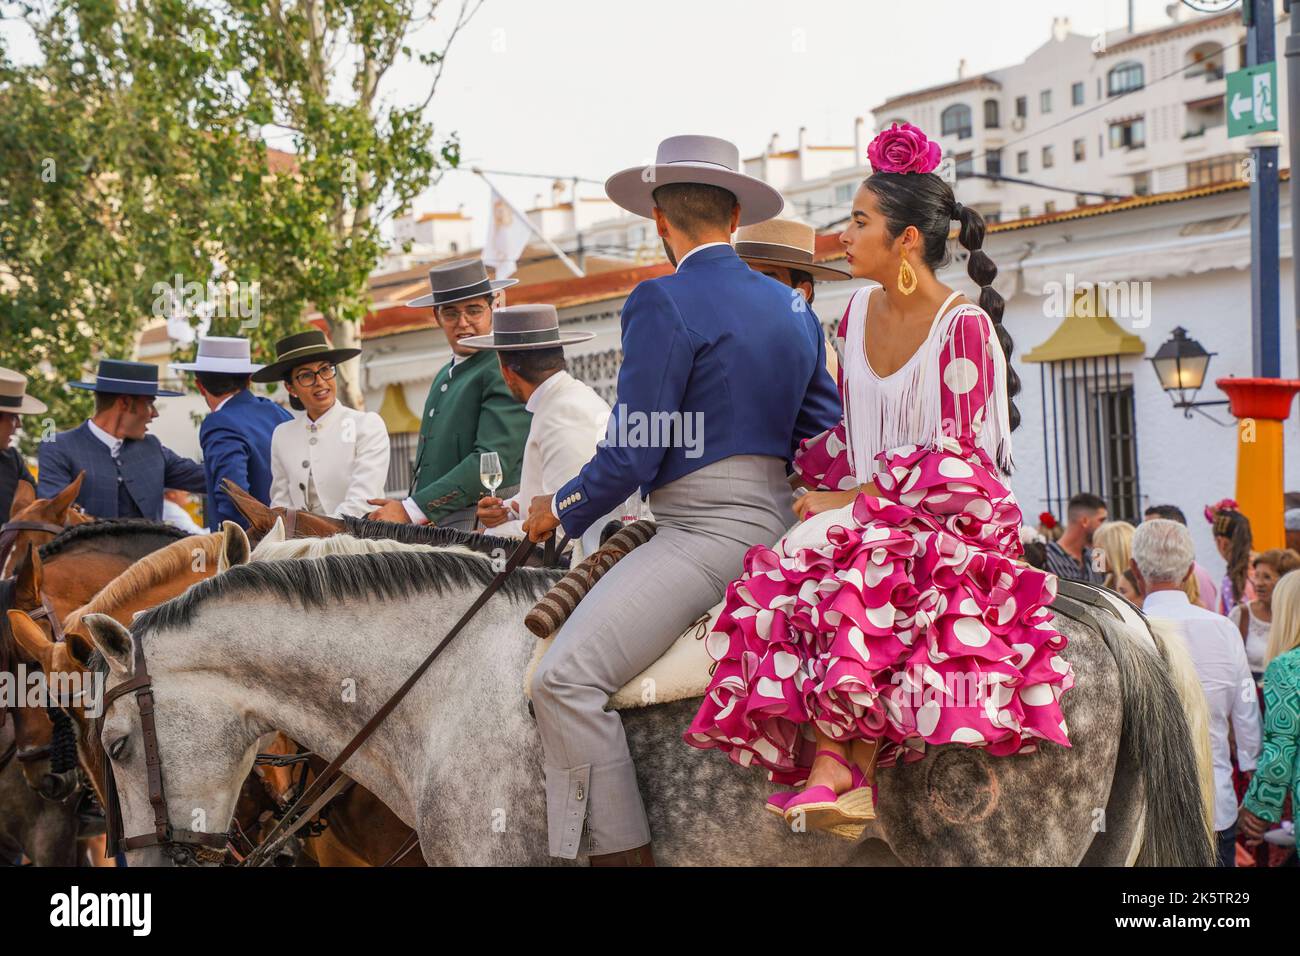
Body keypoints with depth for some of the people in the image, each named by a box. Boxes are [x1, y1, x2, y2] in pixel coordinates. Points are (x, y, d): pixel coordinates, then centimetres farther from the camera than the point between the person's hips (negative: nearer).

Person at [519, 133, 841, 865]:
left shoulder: (663, 303, -11)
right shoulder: (794, 311, 14)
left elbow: (633, 455, -14)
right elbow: (827, 436, 19)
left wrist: (560, 513, 1)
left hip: (703, 533, -10)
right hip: (774, 524, 10)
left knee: (567, 677, -16)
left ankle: (622, 851, -19)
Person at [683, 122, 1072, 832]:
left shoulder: (964, 327, -10)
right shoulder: (860, 311, 12)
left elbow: (955, 461, -14)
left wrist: (852, 500, -13)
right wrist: (821, 493, 2)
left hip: (951, 523, -6)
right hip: (865, 514, 6)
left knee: (863, 575, -35)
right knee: (790, 577, -24)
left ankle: (838, 771, -34)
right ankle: (834, 771, -33)